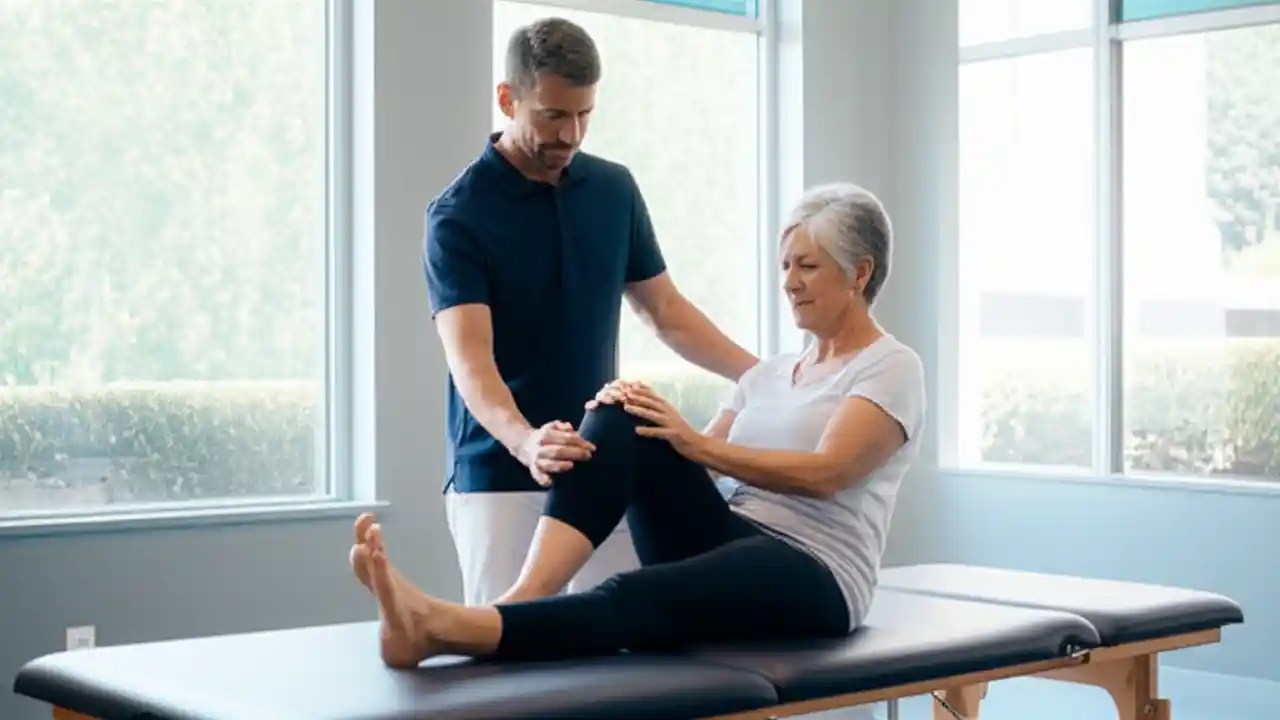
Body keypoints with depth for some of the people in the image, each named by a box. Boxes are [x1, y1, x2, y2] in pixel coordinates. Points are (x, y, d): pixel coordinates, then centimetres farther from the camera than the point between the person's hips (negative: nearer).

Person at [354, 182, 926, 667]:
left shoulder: (891, 368, 0)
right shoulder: (771, 372, 23)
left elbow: (824, 474, -17)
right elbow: (702, 463, 12)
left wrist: (696, 443, -23)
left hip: (808, 581, -7)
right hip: (727, 550, 7)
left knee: (635, 599, -37)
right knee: (625, 421, -19)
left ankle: (441, 630, -59)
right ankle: (525, 599, -38)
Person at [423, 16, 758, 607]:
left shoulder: (615, 190, 5)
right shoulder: (458, 215, -13)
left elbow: (665, 311, 12)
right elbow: (469, 358, -23)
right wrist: (524, 442, -42)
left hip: (601, 472, 5)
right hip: (499, 480, -5)